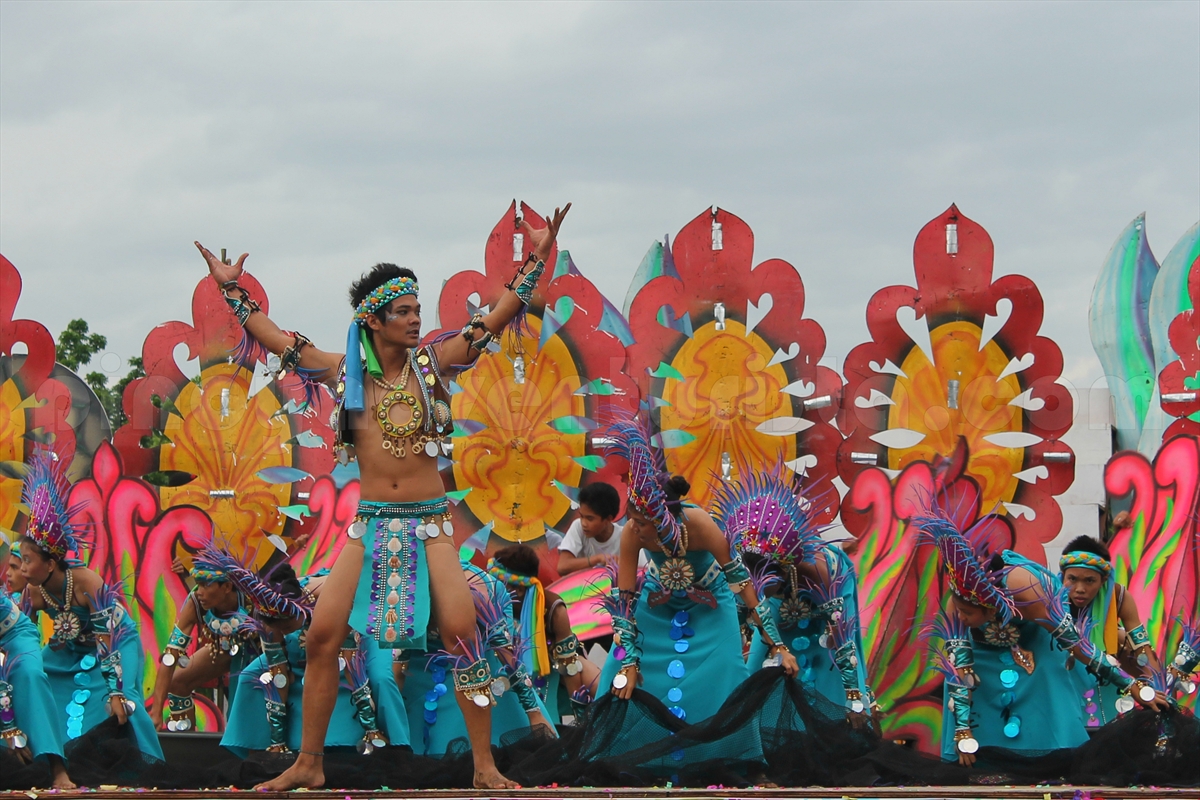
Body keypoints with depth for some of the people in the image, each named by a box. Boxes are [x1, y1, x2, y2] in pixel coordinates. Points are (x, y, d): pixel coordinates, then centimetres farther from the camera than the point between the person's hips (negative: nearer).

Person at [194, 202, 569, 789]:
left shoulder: (432, 363, 2)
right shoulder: (345, 372, 5)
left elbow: (496, 319, 0)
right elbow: (273, 338, 13)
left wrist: (535, 261, -4)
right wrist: (232, 290, 17)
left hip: (429, 521, -1)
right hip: (369, 522, 1)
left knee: (462, 633, -13)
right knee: (323, 635, -6)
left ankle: (485, 766, -5)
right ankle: (308, 764, 7)